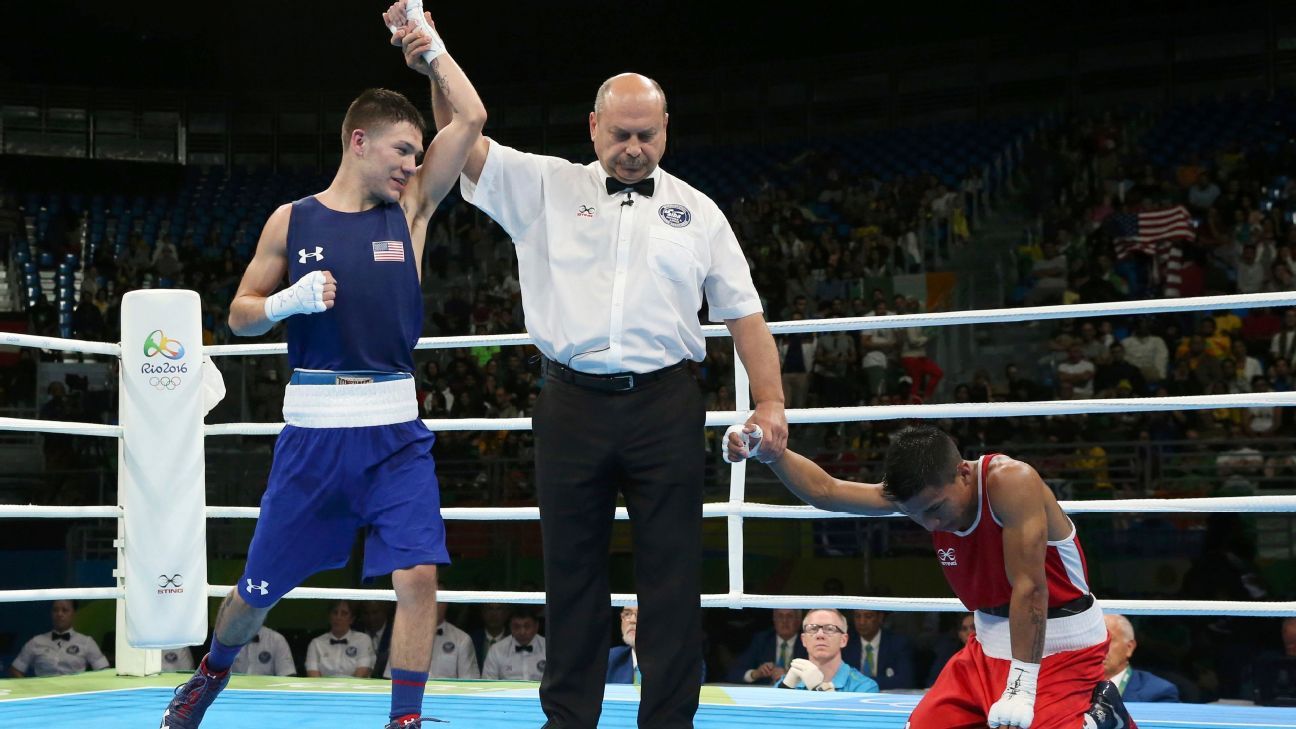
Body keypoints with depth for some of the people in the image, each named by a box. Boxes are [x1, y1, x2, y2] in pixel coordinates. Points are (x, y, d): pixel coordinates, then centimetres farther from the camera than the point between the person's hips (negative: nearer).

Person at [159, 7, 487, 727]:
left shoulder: (410, 210, 6)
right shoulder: (292, 220, 3)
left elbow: (470, 120, 1)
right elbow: (240, 316, 7)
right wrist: (289, 300, -12)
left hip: (395, 430, 1)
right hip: (313, 428, -1)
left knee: (417, 574, -14)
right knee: (261, 585, 11)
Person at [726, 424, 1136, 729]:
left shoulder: (1010, 482, -27)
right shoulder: (920, 492, -6)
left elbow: (1030, 588, -30)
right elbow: (825, 491, -4)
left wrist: (1021, 688, -32)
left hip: (1062, 646, -7)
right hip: (990, 647, 7)